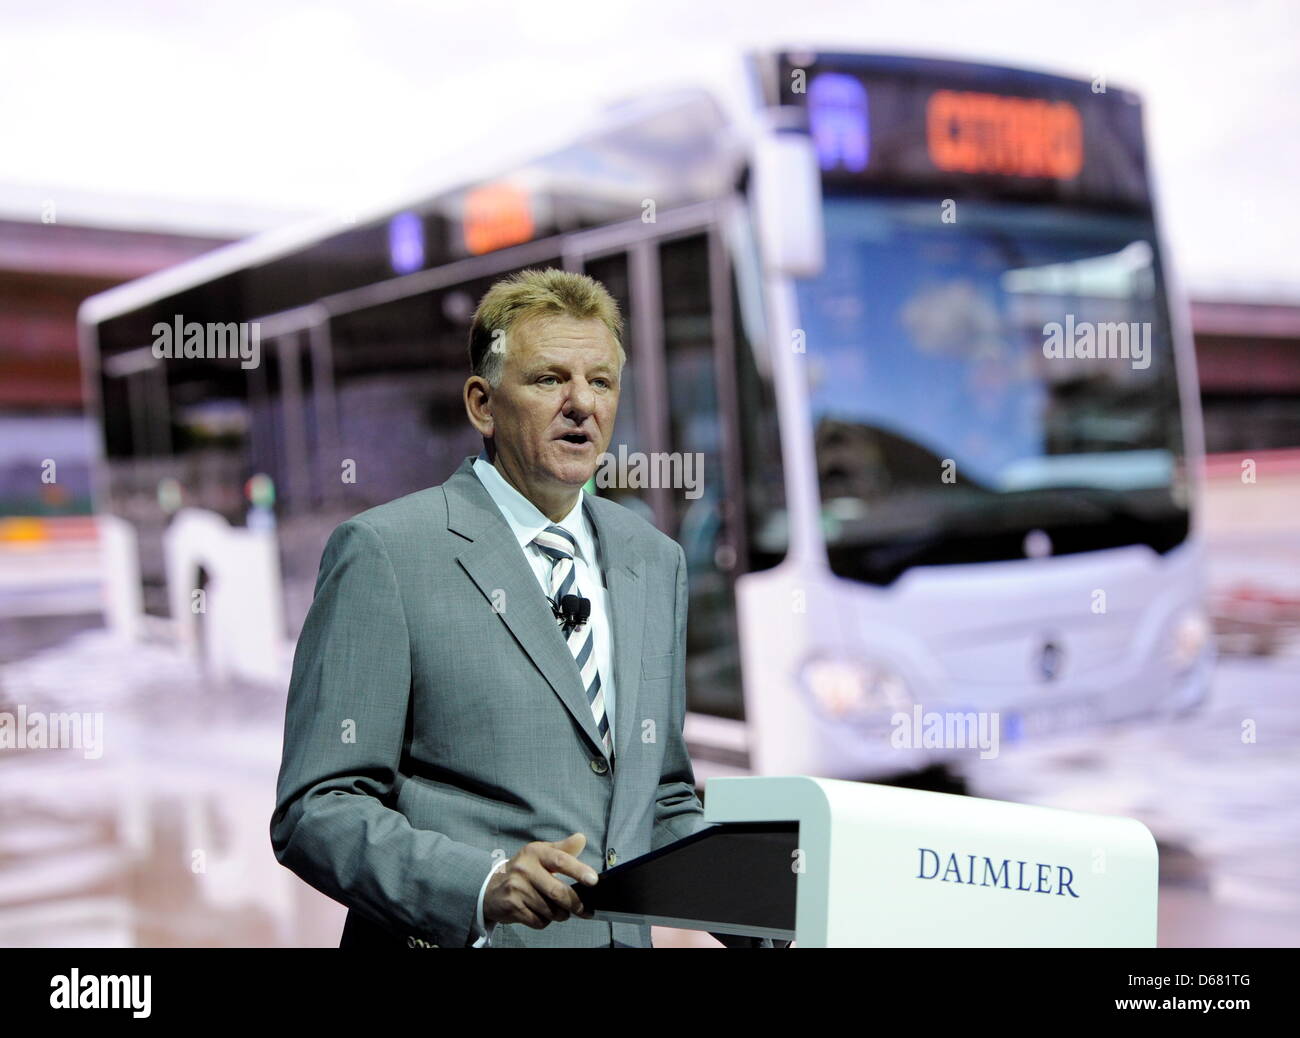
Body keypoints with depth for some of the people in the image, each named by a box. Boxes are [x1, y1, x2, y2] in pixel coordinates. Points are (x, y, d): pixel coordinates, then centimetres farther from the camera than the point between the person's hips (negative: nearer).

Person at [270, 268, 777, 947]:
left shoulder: (654, 561, 13)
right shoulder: (384, 552, -5)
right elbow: (317, 810, -7)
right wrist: (484, 884, -21)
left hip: (625, 937, 5)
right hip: (450, 939, -4)